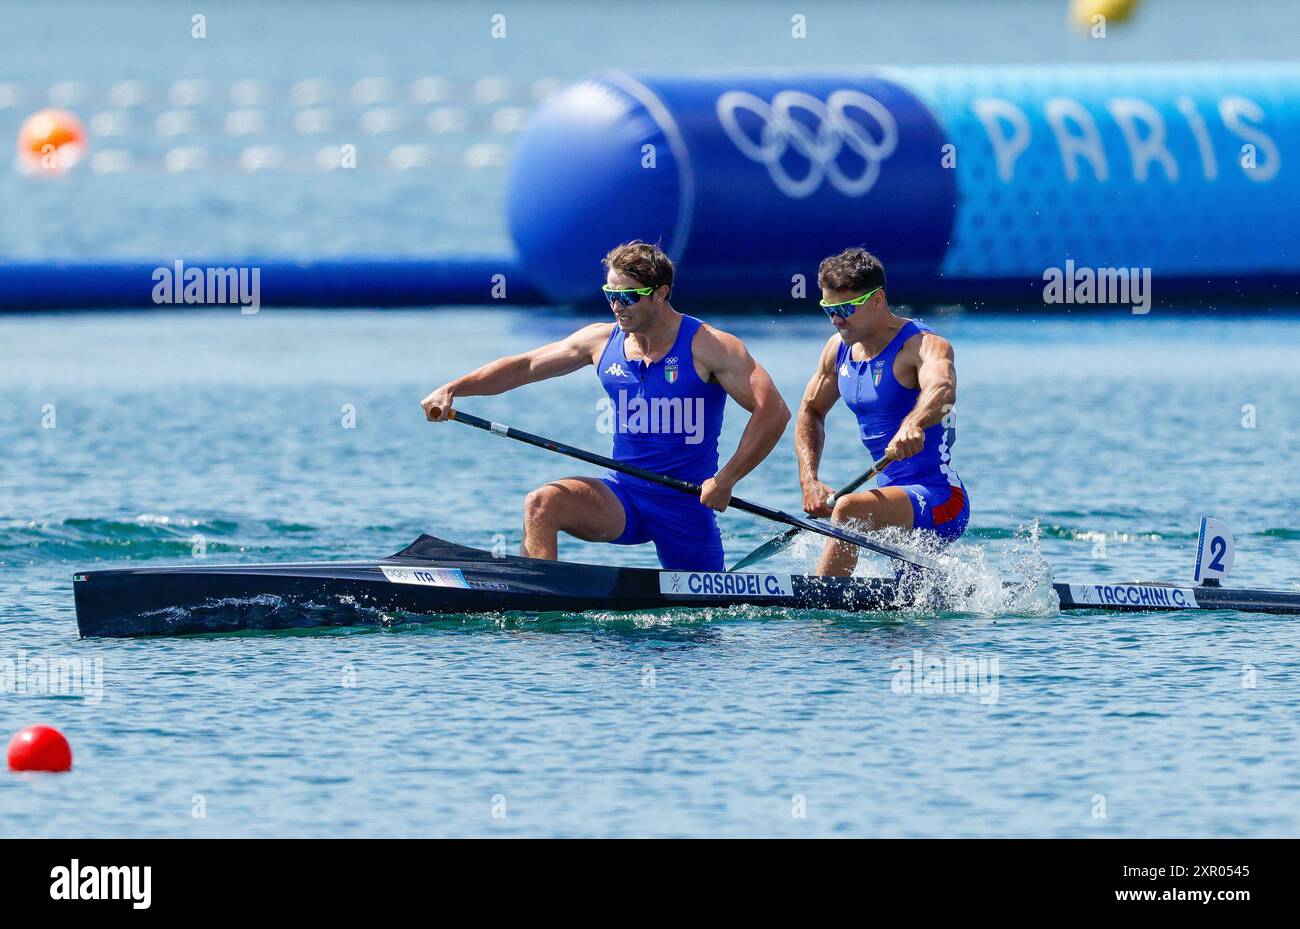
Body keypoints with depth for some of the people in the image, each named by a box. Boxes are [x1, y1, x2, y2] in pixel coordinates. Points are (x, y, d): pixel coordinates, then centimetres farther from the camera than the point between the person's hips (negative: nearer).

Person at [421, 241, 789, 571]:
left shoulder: (707, 346, -12)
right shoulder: (602, 341, 3)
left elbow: (773, 411, -18)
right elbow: (523, 367, 8)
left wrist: (726, 478, -25)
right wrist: (453, 389, -4)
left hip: (688, 504, -3)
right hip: (623, 494, 3)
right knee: (541, 505, -23)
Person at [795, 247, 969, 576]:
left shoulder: (923, 345, -17)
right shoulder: (839, 350, 7)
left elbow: (941, 389, -38)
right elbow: (811, 411, 20)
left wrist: (913, 424, -61)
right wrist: (809, 481, 3)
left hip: (939, 501, -9)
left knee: (850, 508, -36)